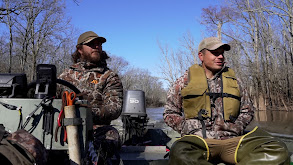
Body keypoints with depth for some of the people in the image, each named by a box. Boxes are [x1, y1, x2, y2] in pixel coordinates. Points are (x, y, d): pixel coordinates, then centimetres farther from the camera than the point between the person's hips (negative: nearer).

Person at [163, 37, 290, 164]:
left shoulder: (234, 80, 20)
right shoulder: (186, 80, 13)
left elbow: (247, 110, 28)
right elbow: (170, 113, 15)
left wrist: (237, 127, 7)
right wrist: (188, 129, -1)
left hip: (231, 140, 3)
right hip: (198, 140, -2)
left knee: (277, 151, -26)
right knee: (180, 154, -41)